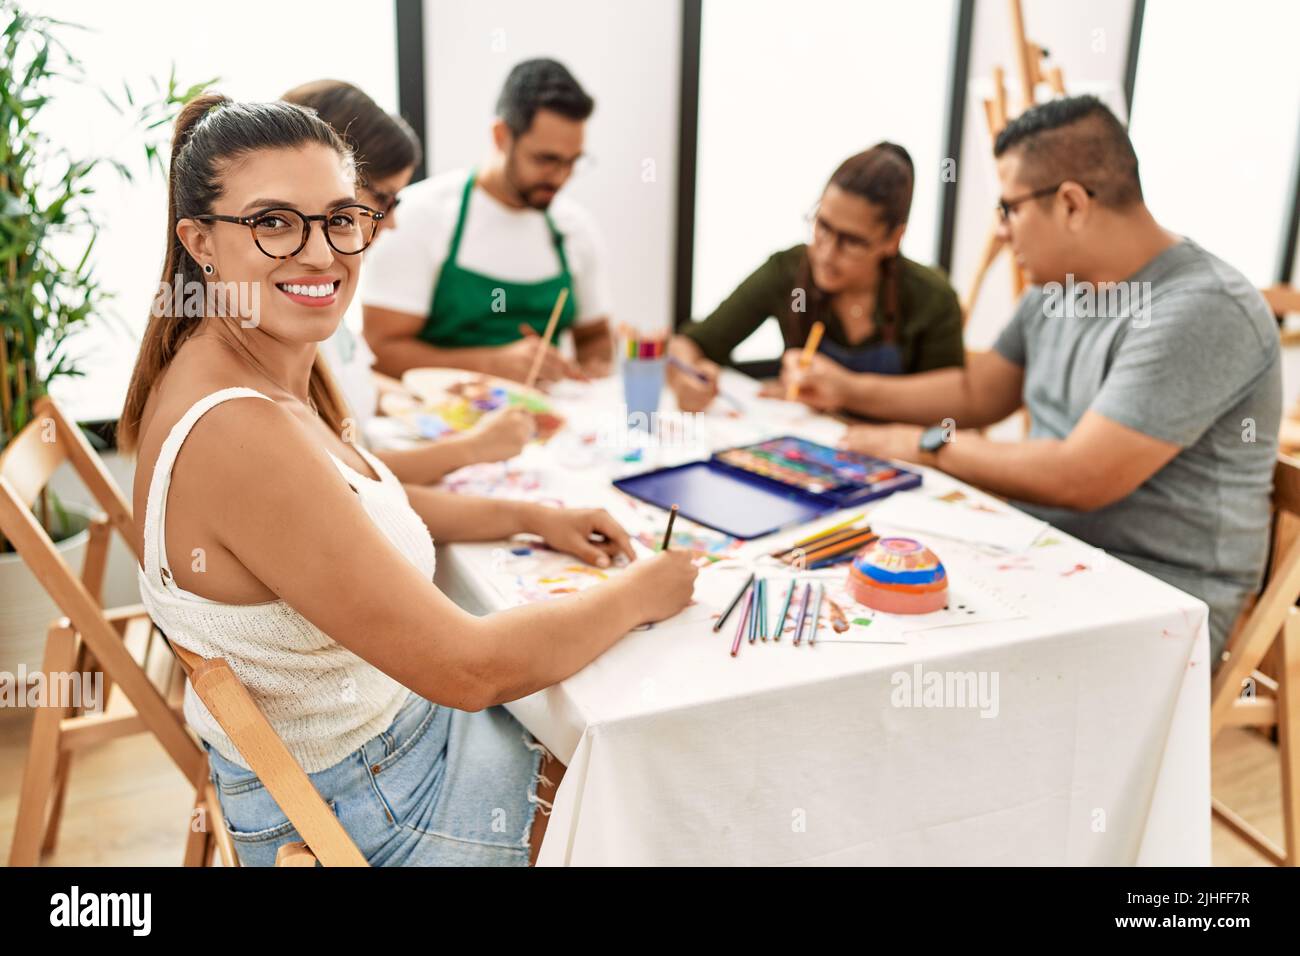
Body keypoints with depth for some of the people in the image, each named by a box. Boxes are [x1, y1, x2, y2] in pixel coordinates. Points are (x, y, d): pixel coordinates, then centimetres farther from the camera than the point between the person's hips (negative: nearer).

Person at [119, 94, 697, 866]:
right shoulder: (240, 434, -35)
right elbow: (468, 669, -31)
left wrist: (532, 517, 3)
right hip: (365, 812, -8)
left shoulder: (224, 366, -5)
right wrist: (636, 595, -16)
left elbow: (351, 504, 13)